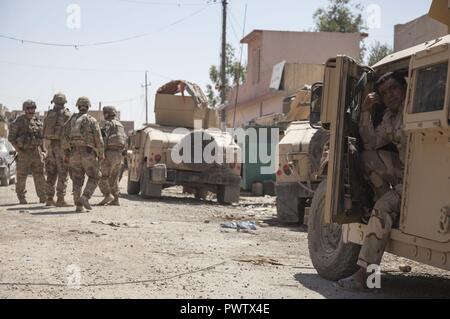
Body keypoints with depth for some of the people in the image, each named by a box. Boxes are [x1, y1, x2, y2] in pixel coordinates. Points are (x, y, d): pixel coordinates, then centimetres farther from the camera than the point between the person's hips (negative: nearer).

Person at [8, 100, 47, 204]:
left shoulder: (38, 121, 9)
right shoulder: (19, 122, -6)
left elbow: (42, 137, 17)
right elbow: (11, 138, -6)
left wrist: (43, 151, 9)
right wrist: (19, 151, -12)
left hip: (37, 152, 4)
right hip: (24, 153, -4)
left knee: (40, 176, 5)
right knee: (22, 177, 3)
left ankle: (43, 197, 11)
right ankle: (21, 198, 13)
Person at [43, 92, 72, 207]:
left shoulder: (49, 114, 9)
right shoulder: (66, 114, -8)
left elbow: (46, 131, 10)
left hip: (50, 145, 6)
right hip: (62, 145, -6)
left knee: (51, 173, 12)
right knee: (63, 174, -2)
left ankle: (50, 199, 13)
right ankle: (60, 200, -5)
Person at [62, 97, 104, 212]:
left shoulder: (71, 119, 10)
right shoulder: (92, 120, -2)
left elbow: (65, 137, 6)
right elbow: (98, 139, -5)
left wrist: (66, 154, 12)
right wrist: (101, 154, 6)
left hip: (74, 153, 4)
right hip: (88, 153, -4)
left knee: (77, 180, 10)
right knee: (93, 178, 8)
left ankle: (78, 205, 3)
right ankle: (84, 198, -14)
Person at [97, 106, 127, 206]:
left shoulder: (109, 124, -6)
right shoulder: (120, 125, 20)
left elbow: (104, 139, -17)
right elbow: (125, 140, 19)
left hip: (110, 154, -8)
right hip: (120, 155, 8)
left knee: (103, 176, -3)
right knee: (114, 178, 11)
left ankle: (108, 195, -15)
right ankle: (115, 200, 7)